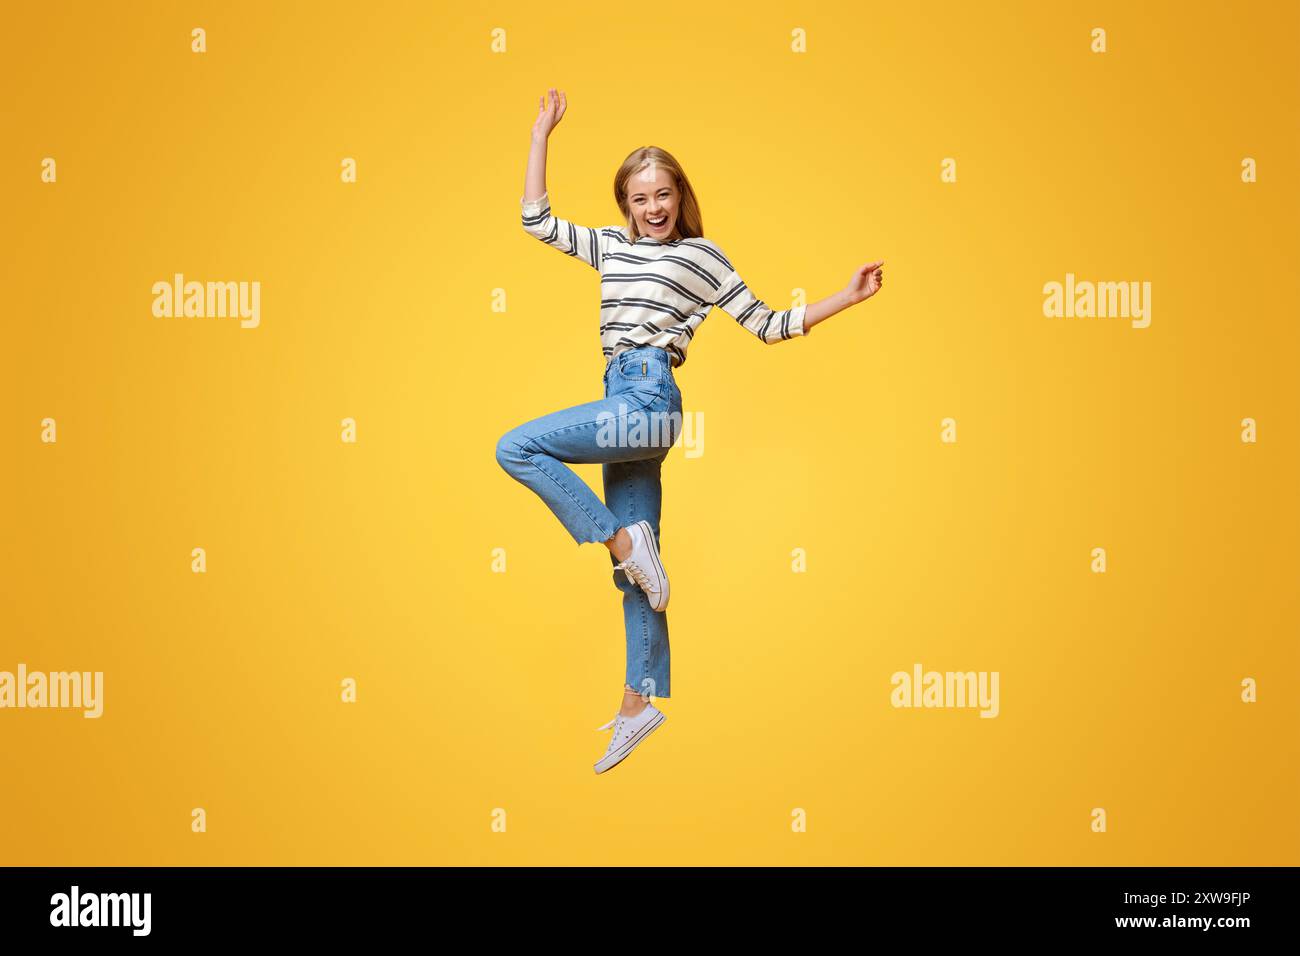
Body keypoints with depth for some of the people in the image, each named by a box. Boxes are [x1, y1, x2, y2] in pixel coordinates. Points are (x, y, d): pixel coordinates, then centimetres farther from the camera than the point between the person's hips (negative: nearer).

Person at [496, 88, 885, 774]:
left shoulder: (702, 255, 6)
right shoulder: (612, 247, 21)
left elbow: (768, 325, 7)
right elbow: (536, 221, 21)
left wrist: (847, 297, -1)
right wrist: (541, 133, 22)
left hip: (648, 400, -6)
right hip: (625, 407, 6)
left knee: (516, 448, -19)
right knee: (638, 571, 6)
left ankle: (622, 540, -10)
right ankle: (640, 704, 11)